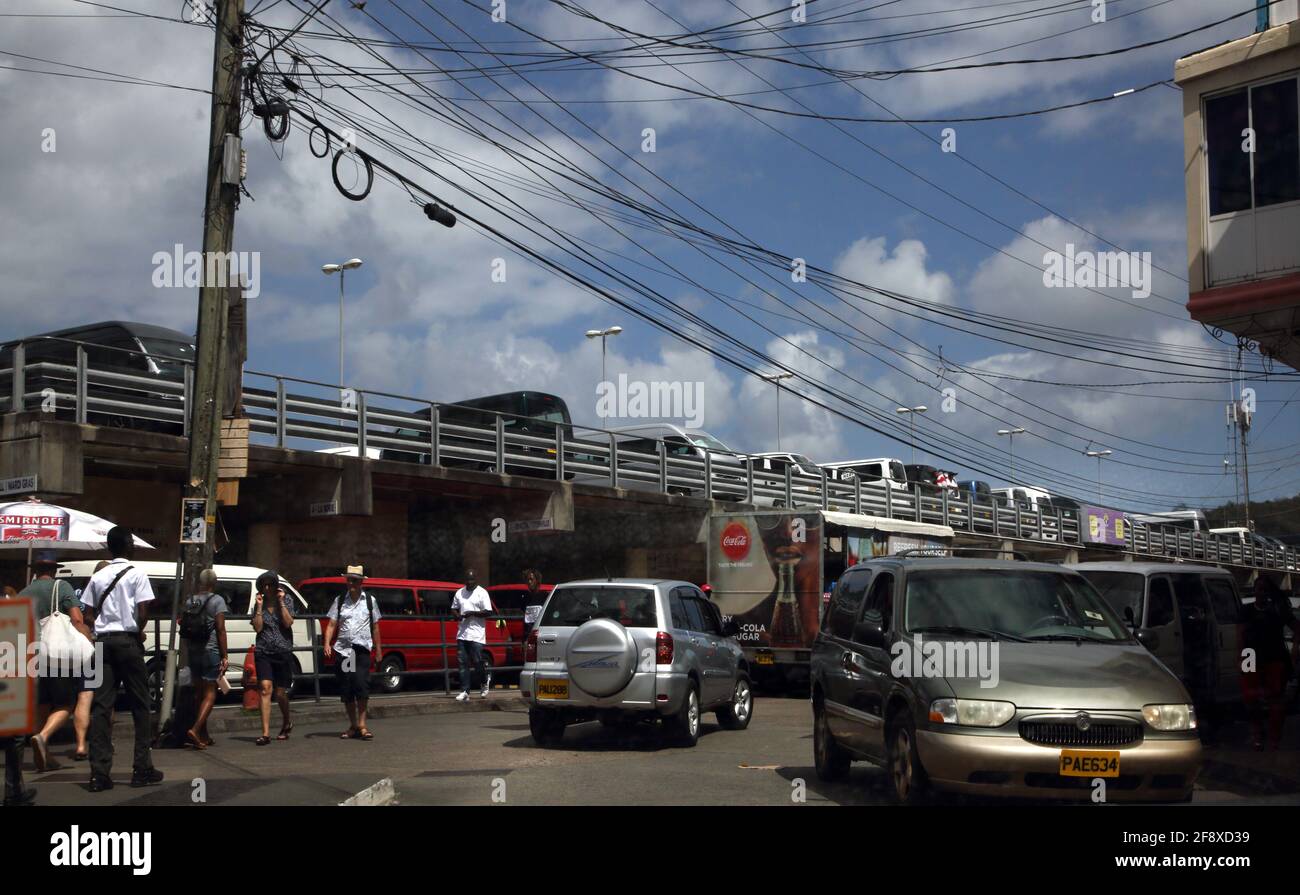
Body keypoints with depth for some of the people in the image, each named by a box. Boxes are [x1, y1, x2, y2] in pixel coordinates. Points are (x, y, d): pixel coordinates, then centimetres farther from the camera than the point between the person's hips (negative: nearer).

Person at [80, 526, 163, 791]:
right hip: (127, 641, -4)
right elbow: (142, 612, -12)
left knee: (101, 706, 1)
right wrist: (139, 631, 4)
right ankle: (142, 769, 5)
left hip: (103, 641, 4)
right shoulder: (136, 574, -3)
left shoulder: (98, 577, 11)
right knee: (139, 704, 5)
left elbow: (87, 613, 6)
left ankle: (99, 773, -3)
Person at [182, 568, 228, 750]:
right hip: (211, 652, -6)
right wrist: (224, 656, -9)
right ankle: (195, 730, -19)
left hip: (193, 652, 6)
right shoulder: (217, 600, -8)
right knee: (210, 694, -2)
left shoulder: (189, 601, 8)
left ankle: (204, 736, 19)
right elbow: (220, 629, -12)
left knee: (199, 693, 14)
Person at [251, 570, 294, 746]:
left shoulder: (285, 601, 4)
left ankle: (287, 723, 32)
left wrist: (281, 602, -9)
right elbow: (257, 627, -2)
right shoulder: (259, 605, 9)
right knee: (266, 689, -12)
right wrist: (260, 606, -6)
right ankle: (265, 733, -15)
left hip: (283, 651, -1)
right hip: (263, 652, 1)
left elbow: (288, 623, -9)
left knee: (280, 693, 4)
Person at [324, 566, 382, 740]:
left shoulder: (369, 601, 9)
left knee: (361, 685, -15)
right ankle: (353, 726, 15)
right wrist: (327, 643, -9)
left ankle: (362, 725, -8)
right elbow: (332, 624, 5)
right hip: (342, 649, 2)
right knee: (346, 689, 5)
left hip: (362, 649, -2)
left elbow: (375, 626, 12)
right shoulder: (339, 601, 10)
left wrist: (378, 649, 10)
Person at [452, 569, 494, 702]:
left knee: (477, 662, -5)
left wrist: (472, 613, -17)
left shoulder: (482, 593, -1)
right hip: (462, 634, 5)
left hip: (477, 634, -5)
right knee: (463, 663, 1)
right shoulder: (459, 593, 14)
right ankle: (465, 691, 3)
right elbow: (454, 609, 20)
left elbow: (488, 612, -7)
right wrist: (457, 615, -3)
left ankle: (485, 681, 23)